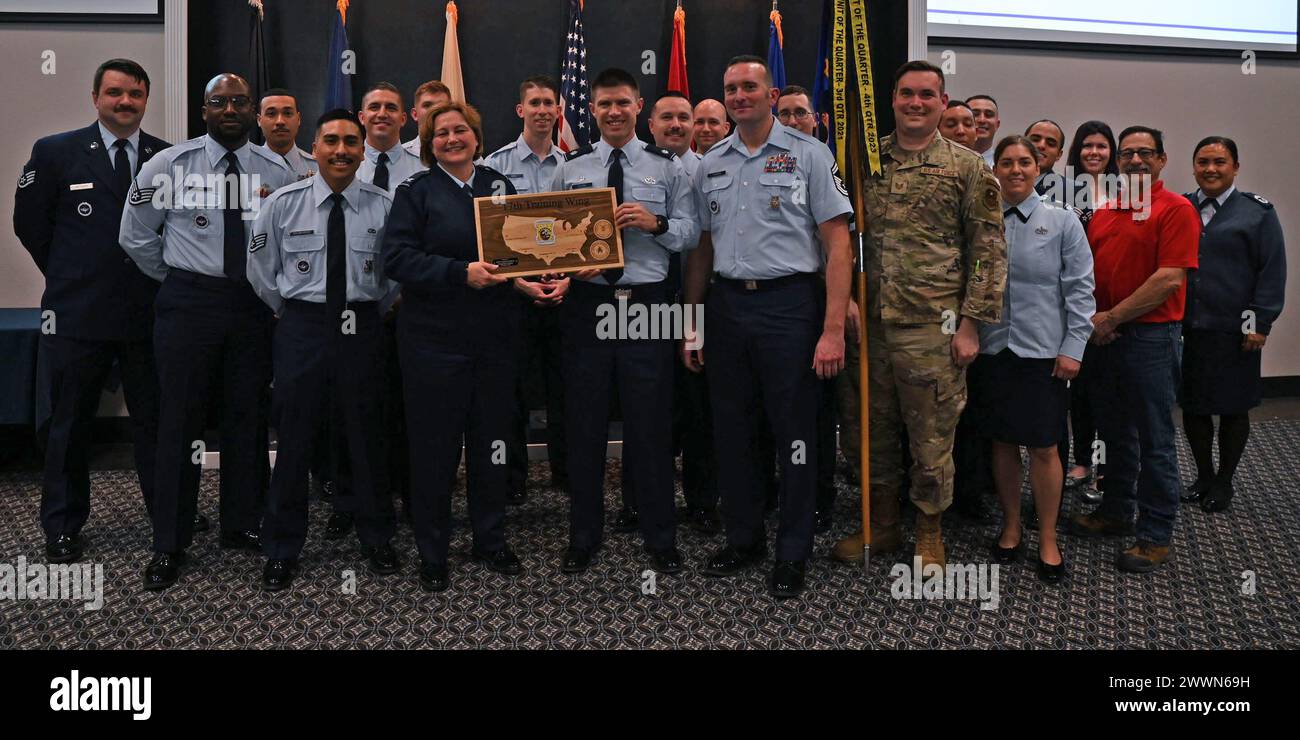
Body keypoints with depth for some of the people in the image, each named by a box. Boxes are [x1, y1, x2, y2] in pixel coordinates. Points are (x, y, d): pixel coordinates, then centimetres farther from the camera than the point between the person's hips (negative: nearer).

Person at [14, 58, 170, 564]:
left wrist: (162, 278, 5)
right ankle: (63, 527, 23)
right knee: (68, 426, 9)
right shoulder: (55, 152, 0)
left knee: (157, 420, 9)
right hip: (77, 313, -1)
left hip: (150, 312, 1)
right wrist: (70, 276, 7)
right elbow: (30, 224, 6)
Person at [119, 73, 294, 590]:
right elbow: (135, 236, 7)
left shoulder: (277, 172, 3)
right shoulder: (167, 165, -2)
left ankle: (243, 524, 26)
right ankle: (169, 544, 12)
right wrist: (177, 279, 8)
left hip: (254, 304, 2)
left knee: (248, 415, 11)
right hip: (188, 302, -2)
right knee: (180, 417, 1)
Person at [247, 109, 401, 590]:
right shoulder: (283, 204, -1)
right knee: (295, 437, 5)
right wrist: (294, 312, 9)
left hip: (363, 329, 0)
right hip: (302, 327, 0)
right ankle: (282, 549, 20)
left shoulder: (384, 206, -2)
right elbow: (261, 271, 8)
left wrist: (372, 312, 7)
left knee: (365, 434, 9)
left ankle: (376, 539, 27)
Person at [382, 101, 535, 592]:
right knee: (434, 445, 3)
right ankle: (432, 555, 18)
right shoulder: (416, 190, 0)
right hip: (434, 336, -4)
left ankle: (491, 541, 26)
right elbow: (397, 258, -11)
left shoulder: (499, 185, 13)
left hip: (495, 335, 4)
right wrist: (461, 272, -21)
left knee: (492, 440, 10)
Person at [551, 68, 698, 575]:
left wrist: (655, 223, -16)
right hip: (585, 305, 2)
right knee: (584, 424, 7)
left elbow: (690, 233, 3)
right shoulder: (569, 169, 11)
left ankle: (659, 538, 19)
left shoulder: (667, 167, 7)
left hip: (646, 305, -1)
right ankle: (583, 537, 22)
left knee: (651, 427, 4)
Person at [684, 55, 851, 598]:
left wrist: (833, 329, -15)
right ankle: (743, 538, 27)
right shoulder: (710, 163, 12)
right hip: (726, 304, 5)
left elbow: (837, 243, -7)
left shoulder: (808, 154, -2)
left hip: (789, 303, -4)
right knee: (729, 429, 11)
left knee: (795, 431, 2)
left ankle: (793, 553, 16)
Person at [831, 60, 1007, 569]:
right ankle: (882, 524, 29)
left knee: (932, 437, 5)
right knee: (875, 431, 13)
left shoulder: (967, 168, 0)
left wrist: (969, 325, -8)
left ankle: (929, 534, 22)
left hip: (932, 327, -4)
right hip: (870, 323, 4)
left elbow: (988, 251, -3)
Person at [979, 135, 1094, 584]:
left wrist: (1072, 348, -8)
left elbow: (1080, 289, -2)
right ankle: (1011, 527, 26)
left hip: (1043, 351, -2)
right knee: (1002, 442, 10)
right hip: (993, 347, 2)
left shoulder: (1062, 221, 1)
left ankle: (1048, 540, 16)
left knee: (1043, 446, 1)